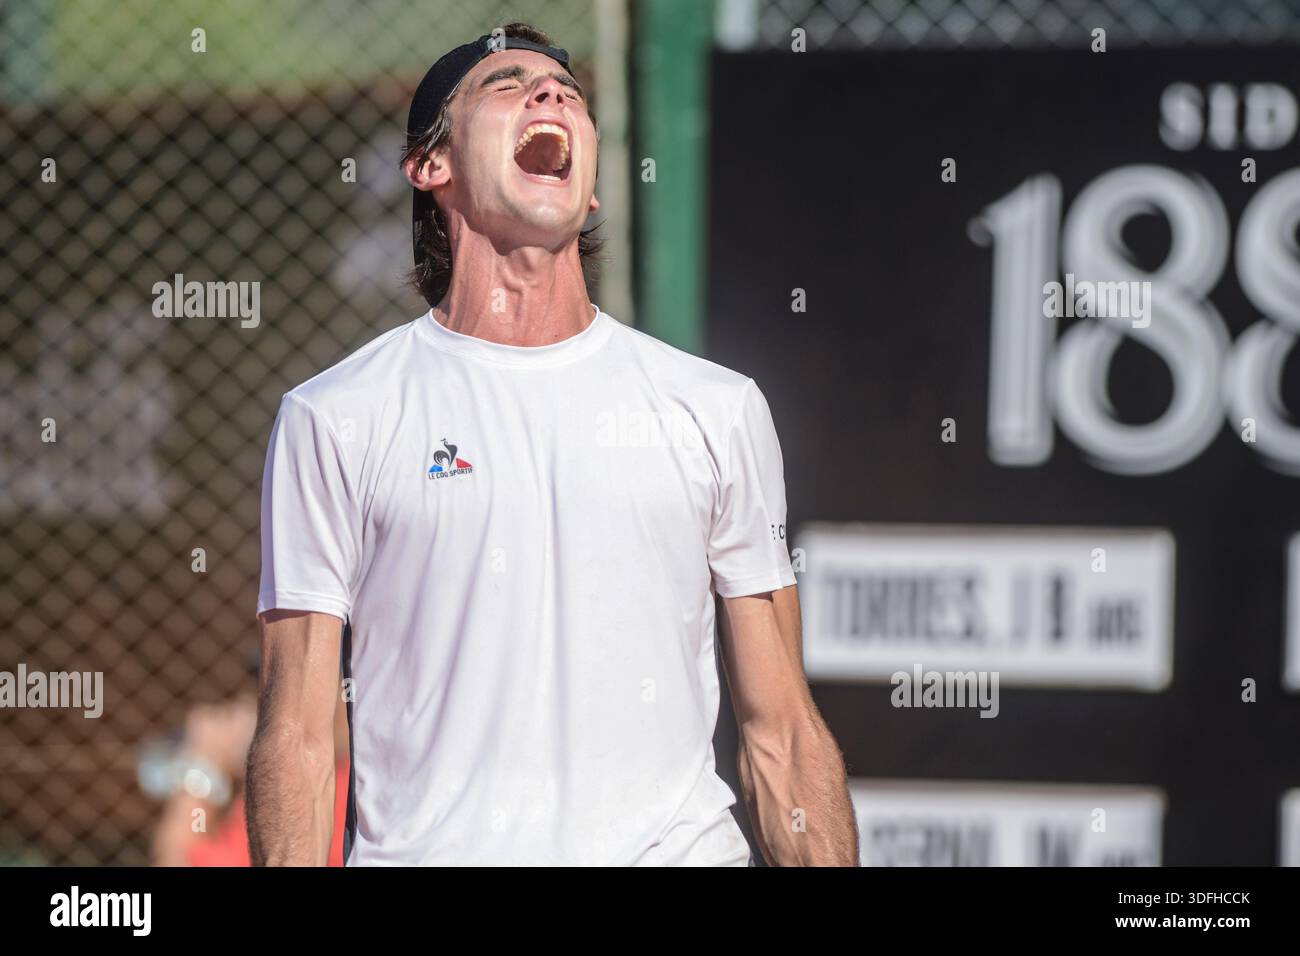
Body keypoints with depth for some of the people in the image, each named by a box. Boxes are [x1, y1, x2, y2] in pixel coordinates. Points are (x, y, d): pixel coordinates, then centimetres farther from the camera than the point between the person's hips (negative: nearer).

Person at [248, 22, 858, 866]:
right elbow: (298, 735, 2)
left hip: (676, 845, 2)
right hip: (427, 851, -2)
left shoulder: (716, 408, 12)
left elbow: (782, 733, 10)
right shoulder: (332, 420, 6)